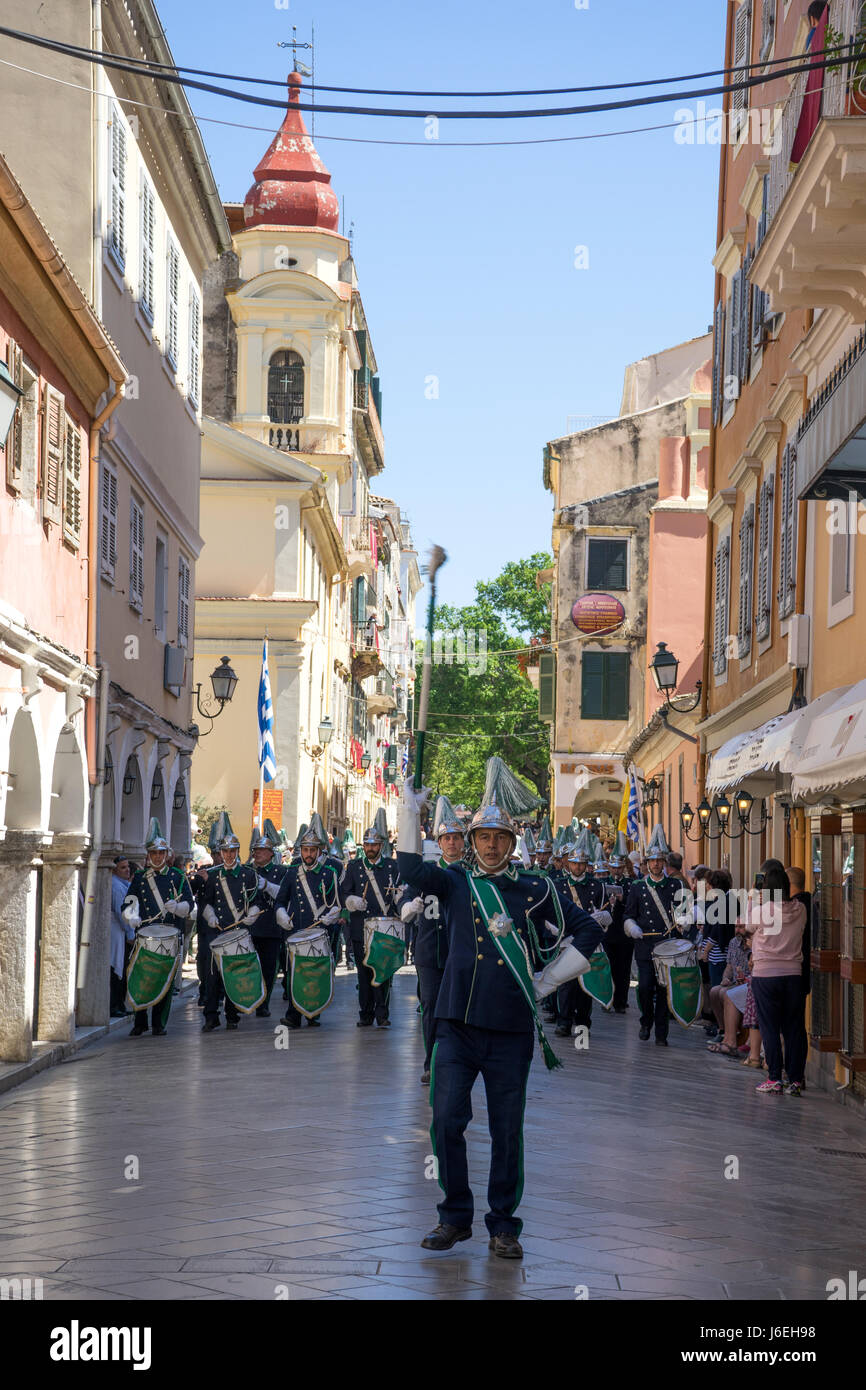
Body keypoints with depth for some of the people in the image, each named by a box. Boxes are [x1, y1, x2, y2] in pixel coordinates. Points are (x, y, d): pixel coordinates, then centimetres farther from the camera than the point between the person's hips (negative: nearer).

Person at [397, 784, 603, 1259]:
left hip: (511, 1028, 0)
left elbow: (587, 930, 14)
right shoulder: (454, 882, 9)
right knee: (446, 1121, -4)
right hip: (458, 1023, 0)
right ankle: (456, 1216, 13)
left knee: (507, 1130, 4)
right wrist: (409, 809, -15)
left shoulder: (534, 890, 8)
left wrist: (547, 980, 7)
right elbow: (412, 869, -10)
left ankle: (503, 1225, 16)